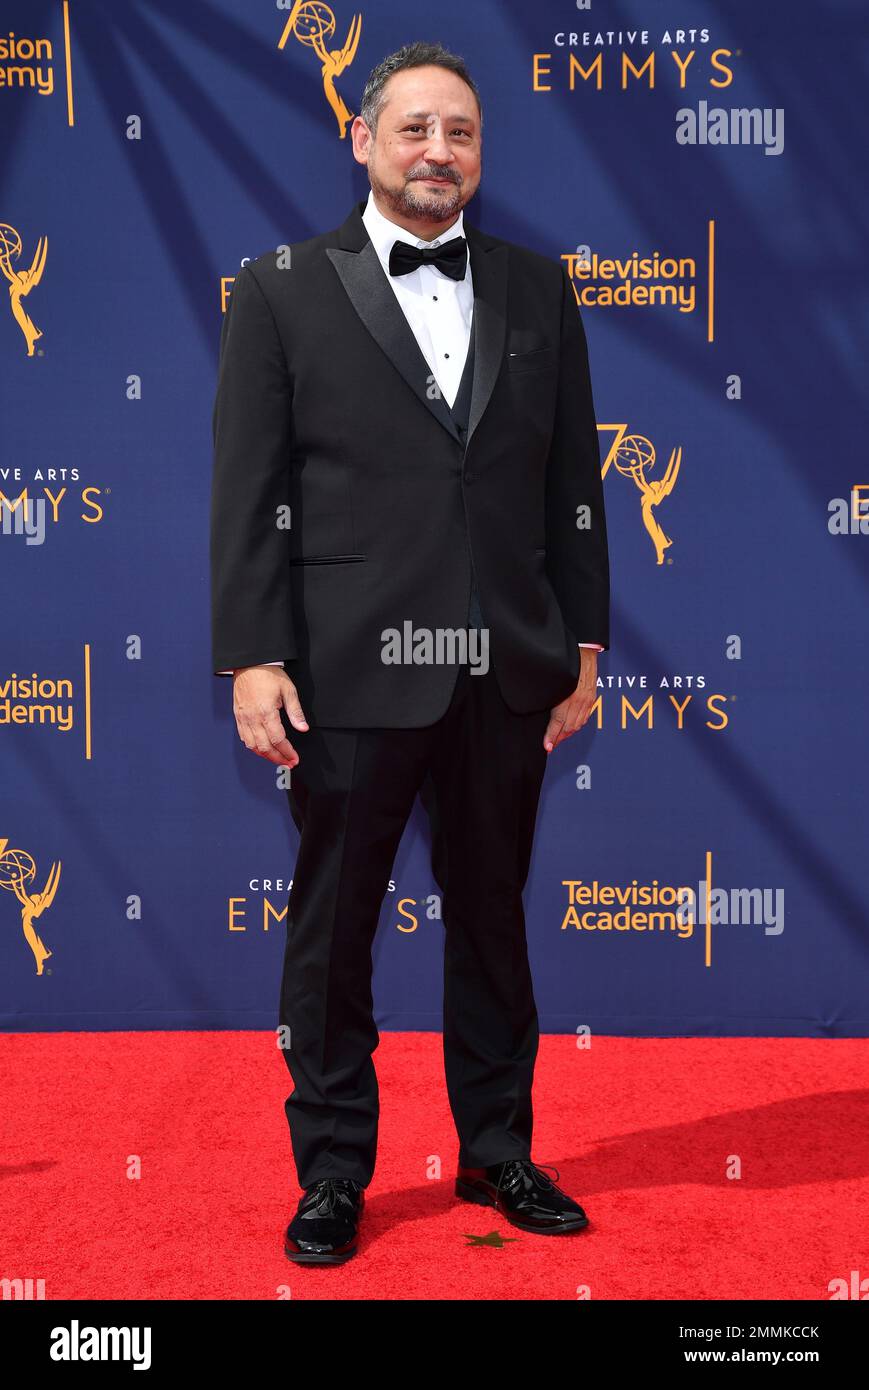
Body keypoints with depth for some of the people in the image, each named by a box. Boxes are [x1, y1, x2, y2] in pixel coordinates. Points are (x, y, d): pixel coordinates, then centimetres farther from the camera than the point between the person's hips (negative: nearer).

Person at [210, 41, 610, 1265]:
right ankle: (333, 1171, 23)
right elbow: (249, 494, -3)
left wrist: (583, 643, 6)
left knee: (492, 913, 14)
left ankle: (498, 1150, 31)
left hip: (506, 673, 3)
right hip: (351, 670, -2)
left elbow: (574, 480, 10)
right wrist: (253, 657, -9)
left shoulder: (538, 291, 10)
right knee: (332, 925, 7)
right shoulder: (280, 293, 2)